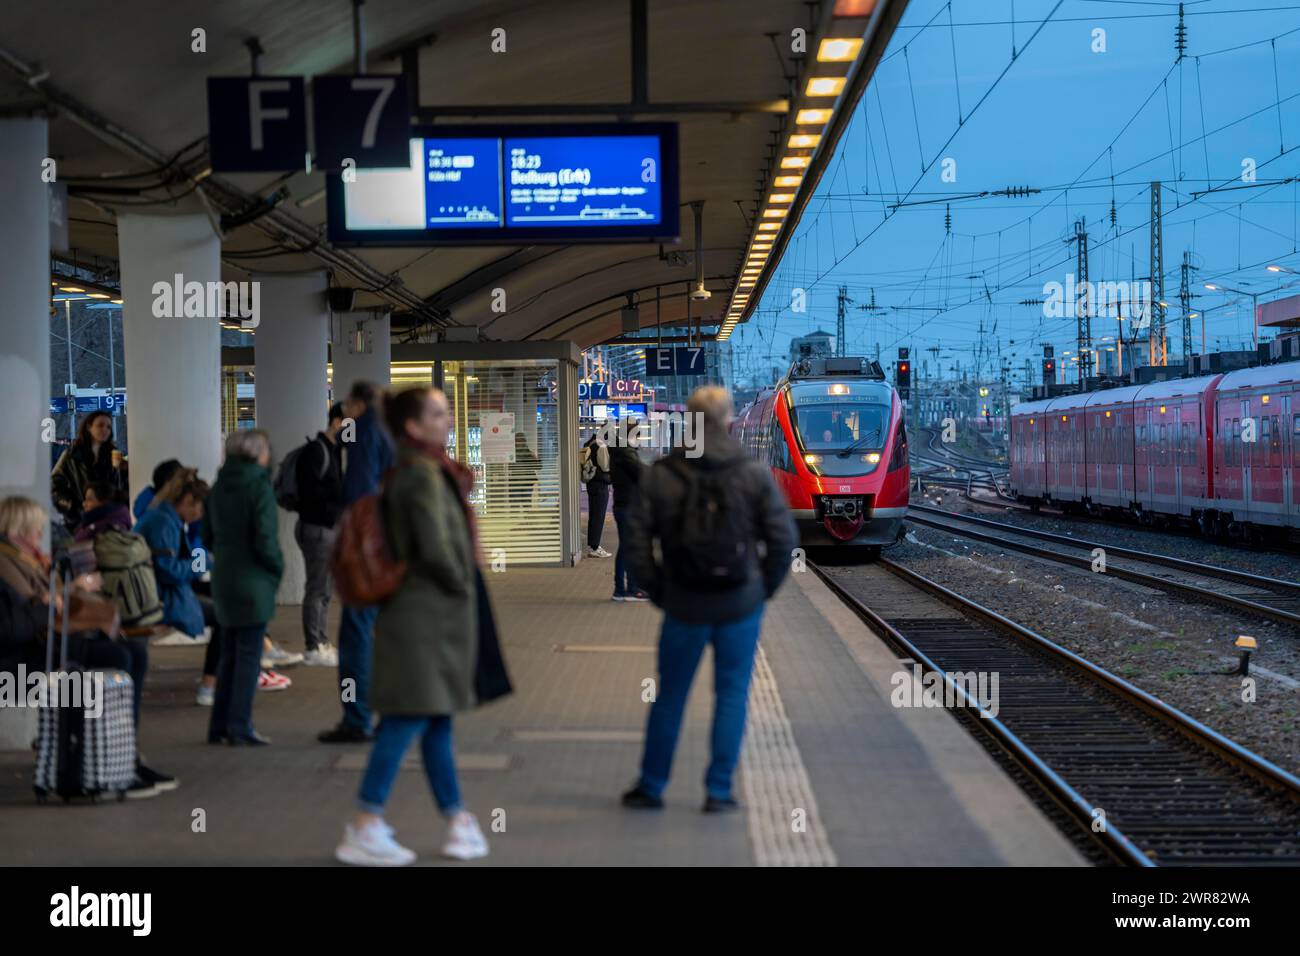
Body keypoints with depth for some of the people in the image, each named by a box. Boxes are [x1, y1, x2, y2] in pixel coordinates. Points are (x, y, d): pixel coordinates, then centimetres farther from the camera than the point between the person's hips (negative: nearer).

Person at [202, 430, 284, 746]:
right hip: (254, 582, -7)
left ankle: (219, 725, 18)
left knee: (229, 653, 15)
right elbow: (265, 539, -17)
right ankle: (240, 728, -1)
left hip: (224, 580, 7)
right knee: (248, 655, -2)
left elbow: (208, 537, 13)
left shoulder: (218, 488, 9)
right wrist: (278, 567, -2)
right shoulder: (259, 486, -13)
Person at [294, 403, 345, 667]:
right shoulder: (315, 451, -13)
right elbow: (310, 490, -21)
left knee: (324, 589, 13)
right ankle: (314, 649, -4)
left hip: (330, 527, 10)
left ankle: (320, 643, 20)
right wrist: (345, 492, -20)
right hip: (316, 528, -10)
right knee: (317, 589, -7)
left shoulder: (334, 451, 17)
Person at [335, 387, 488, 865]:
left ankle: (458, 820, 19)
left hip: (431, 614, 10)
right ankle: (364, 830, -5)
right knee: (410, 717, -8)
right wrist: (461, 587, -8)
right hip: (427, 614, -10)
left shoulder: (406, 473, 13)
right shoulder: (423, 476, -17)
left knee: (436, 719, 12)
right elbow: (436, 550, -24)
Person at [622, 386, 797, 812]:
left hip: (684, 605, 1)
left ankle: (651, 785, 22)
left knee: (670, 695, 13)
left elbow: (638, 542, -3)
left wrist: (658, 593, 8)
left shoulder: (660, 476, -4)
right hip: (741, 604, -1)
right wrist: (764, 588, 8)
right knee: (732, 693, 9)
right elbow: (782, 538, -4)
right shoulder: (755, 474, -5)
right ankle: (719, 790, 9)